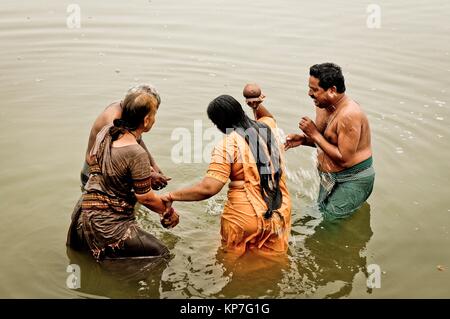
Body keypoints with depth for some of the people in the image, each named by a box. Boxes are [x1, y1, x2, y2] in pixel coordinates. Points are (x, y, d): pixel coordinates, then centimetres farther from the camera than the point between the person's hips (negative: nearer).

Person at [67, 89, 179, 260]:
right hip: (110, 225, -9)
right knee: (161, 254, -3)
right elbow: (145, 197, -16)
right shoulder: (137, 154, -23)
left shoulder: (106, 131, 1)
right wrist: (169, 212, 4)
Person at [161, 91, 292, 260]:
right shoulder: (267, 127, 5)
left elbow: (208, 189, -21)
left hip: (245, 218, -5)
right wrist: (257, 104, 15)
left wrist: (171, 196, -11)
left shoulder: (228, 145, -14)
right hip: (280, 212, 5)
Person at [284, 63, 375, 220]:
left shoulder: (349, 115, -27)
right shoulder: (322, 105, 0)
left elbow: (344, 159, -28)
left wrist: (314, 134, -24)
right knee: (321, 211, 19)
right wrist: (303, 139, -5)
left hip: (353, 179, -9)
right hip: (329, 177, 9)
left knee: (330, 220, -10)